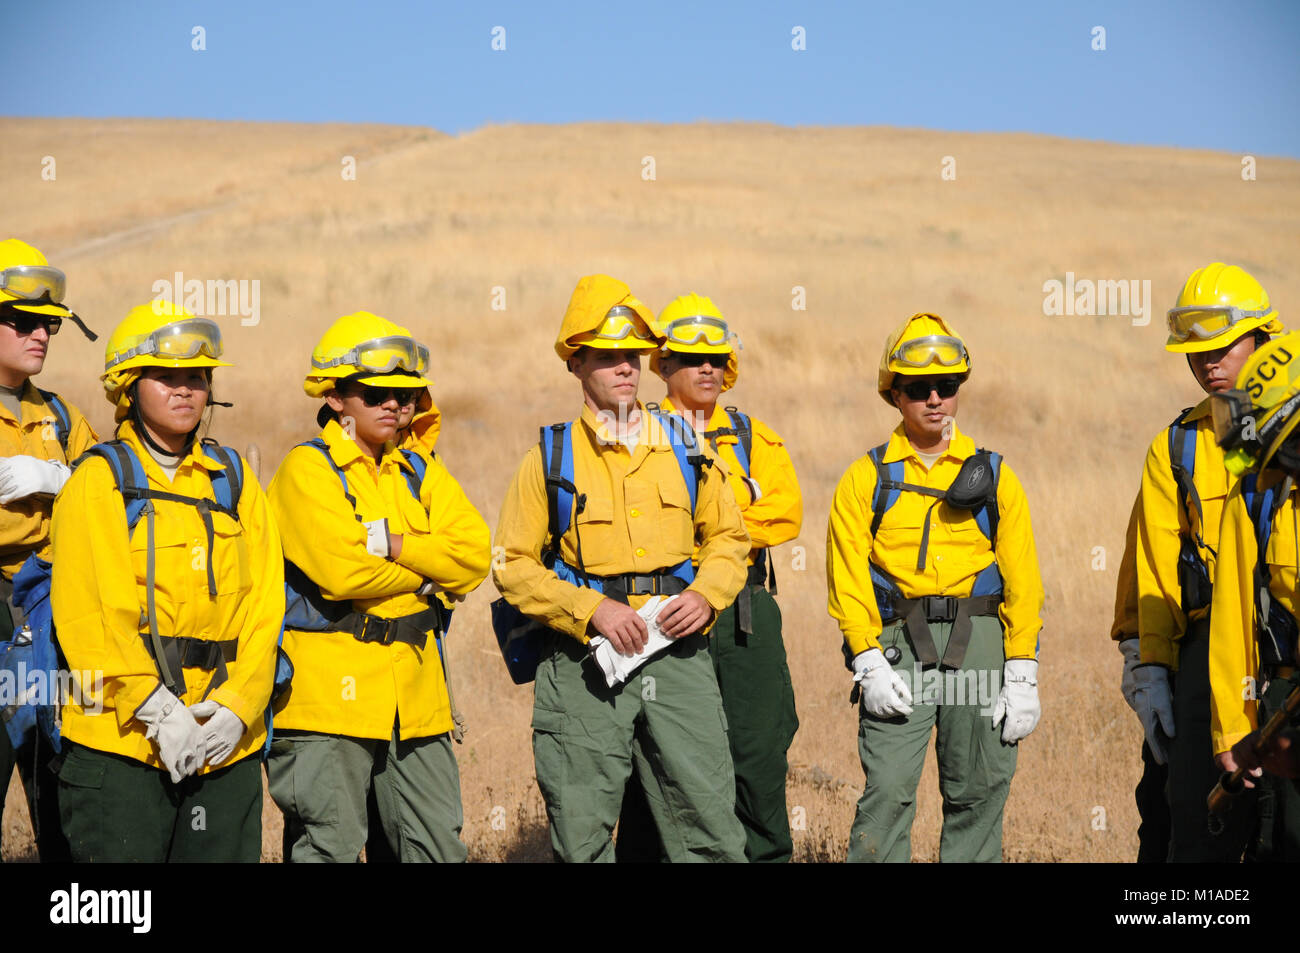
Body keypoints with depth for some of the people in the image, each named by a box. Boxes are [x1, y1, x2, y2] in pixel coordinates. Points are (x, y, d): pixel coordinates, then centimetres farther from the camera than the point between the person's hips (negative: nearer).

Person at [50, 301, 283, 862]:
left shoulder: (234, 480, 14)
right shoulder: (99, 480, 1)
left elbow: (264, 603, 7)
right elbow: (85, 613, -8)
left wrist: (237, 706, -7)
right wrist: (158, 711, -15)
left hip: (228, 742, 4)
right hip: (120, 736, -4)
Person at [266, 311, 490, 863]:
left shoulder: (420, 473, 15)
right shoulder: (307, 470, -5)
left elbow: (474, 558, 1)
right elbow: (340, 570, -19)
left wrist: (394, 543, -12)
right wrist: (428, 572, -4)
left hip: (415, 695, 6)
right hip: (329, 691, -6)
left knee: (439, 847, 9)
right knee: (331, 848, -3)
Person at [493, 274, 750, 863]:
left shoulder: (684, 449, 11)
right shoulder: (550, 460, 2)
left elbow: (727, 536, 18)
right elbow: (513, 565, 0)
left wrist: (705, 596, -2)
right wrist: (592, 610, -13)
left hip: (678, 653, 2)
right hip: (586, 659, -2)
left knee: (709, 827, 1)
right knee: (582, 839, 3)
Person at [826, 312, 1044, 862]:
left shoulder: (993, 476, 12)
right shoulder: (867, 479, 8)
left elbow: (1022, 580, 8)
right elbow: (848, 578, 2)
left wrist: (1022, 674, -1)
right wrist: (869, 664, -10)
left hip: (979, 643, 2)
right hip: (899, 644, -2)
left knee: (979, 792, 3)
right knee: (887, 791, -10)